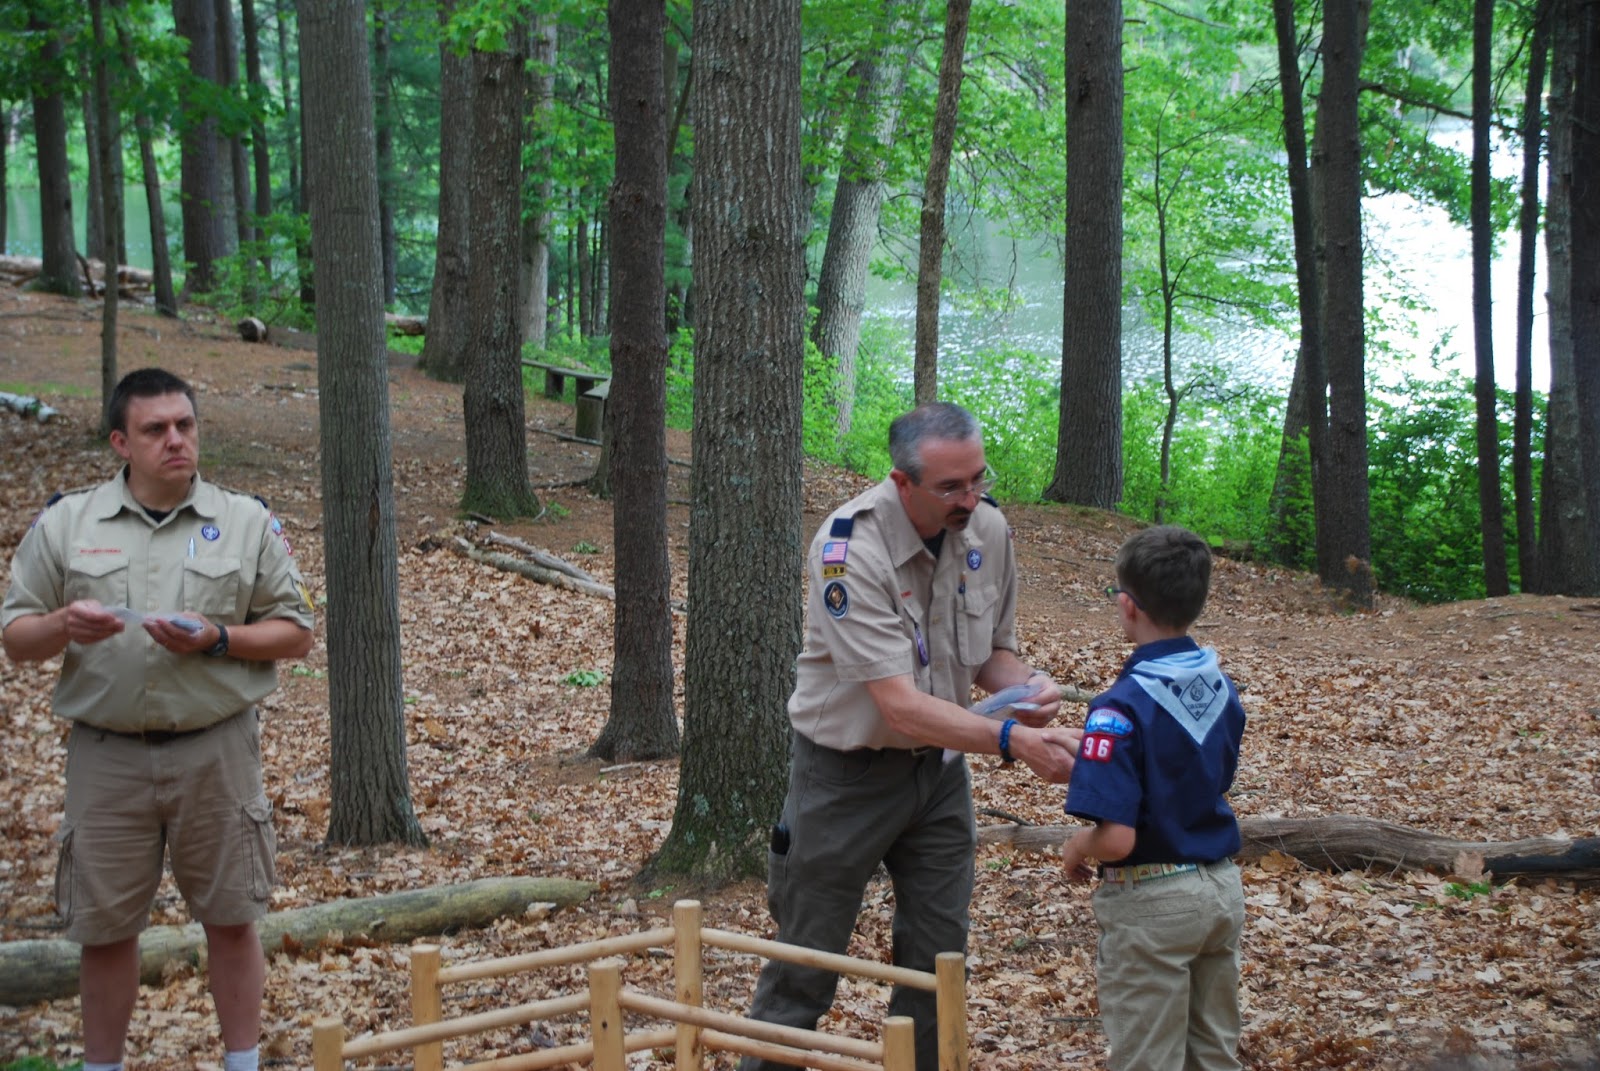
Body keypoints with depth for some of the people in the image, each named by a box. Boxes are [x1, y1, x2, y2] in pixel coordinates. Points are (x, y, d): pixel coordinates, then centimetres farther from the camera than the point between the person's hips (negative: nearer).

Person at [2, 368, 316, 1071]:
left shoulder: (248, 522, 4)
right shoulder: (64, 523, 5)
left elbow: (295, 632, 4)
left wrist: (216, 640, -13)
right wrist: (62, 627, -16)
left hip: (215, 750, 0)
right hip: (106, 756, 1)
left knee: (230, 919, 6)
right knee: (104, 927, 7)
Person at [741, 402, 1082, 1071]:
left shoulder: (988, 529, -8)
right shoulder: (850, 549, -27)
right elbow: (901, 706, -32)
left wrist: (1026, 685, -16)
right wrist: (1010, 739, -42)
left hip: (940, 766, 5)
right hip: (848, 771, -5)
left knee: (938, 959, 10)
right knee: (806, 962, 5)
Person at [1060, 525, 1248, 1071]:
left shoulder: (1123, 706, -22)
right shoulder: (1222, 688, 1)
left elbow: (1117, 838, -28)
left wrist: (1078, 848, -5)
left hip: (1152, 902, -7)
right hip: (1222, 889, 7)